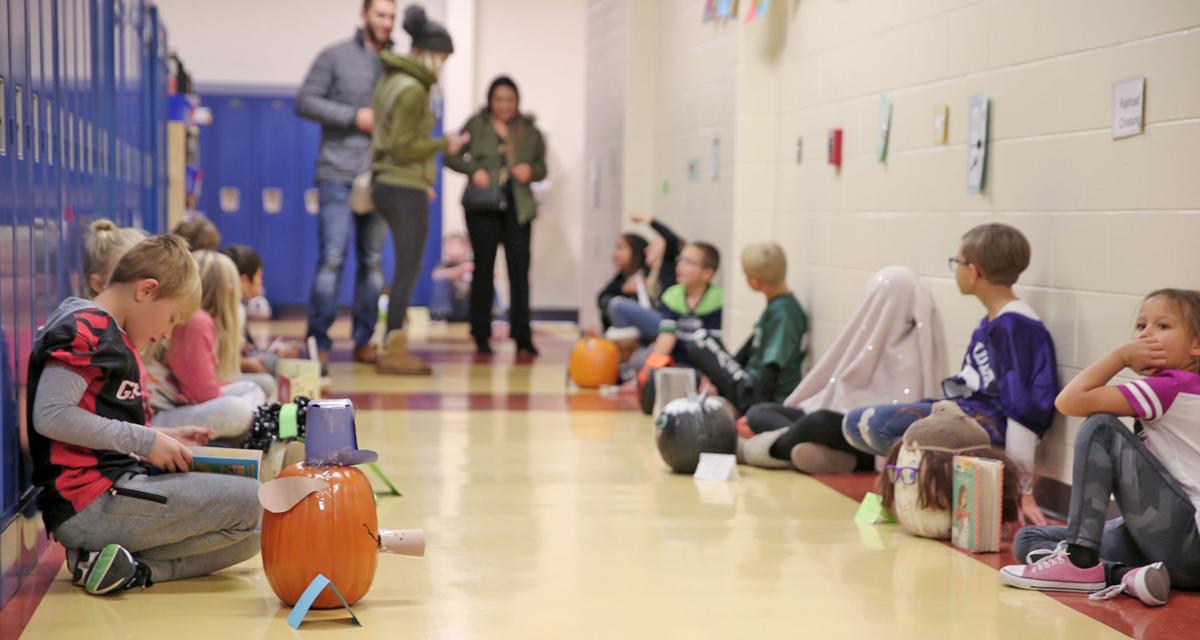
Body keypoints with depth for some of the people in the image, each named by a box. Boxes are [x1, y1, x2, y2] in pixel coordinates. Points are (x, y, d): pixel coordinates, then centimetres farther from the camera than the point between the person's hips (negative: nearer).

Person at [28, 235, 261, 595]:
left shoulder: (111, 335, 22)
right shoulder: (85, 329, -10)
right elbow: (51, 416, -22)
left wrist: (163, 437, 11)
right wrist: (146, 440, -17)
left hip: (114, 491, 11)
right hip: (90, 503, -11)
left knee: (246, 538, 5)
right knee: (251, 503, -13)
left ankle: (128, 564, -9)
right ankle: (131, 563, -16)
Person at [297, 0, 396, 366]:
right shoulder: (335, 57, 1)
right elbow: (304, 101, -3)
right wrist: (354, 116, -12)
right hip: (339, 175, -4)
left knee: (372, 261, 7)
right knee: (332, 259, -7)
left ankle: (364, 341, 14)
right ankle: (318, 342, -1)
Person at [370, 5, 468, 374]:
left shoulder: (391, 79, 14)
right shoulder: (413, 89, -15)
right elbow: (403, 146, -18)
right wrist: (443, 144, -7)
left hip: (389, 184, 10)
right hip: (405, 188, -10)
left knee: (406, 269, 15)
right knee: (408, 270, -3)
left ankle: (393, 347, 19)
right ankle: (393, 352, 0)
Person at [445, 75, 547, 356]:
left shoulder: (529, 130, 10)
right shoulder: (476, 125, 5)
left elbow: (542, 167, 14)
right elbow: (452, 155, 5)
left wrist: (530, 171, -8)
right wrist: (473, 170, -12)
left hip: (518, 207, 1)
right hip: (483, 207, -1)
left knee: (519, 270, -3)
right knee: (484, 268, 3)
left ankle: (523, 338, 1)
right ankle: (481, 336, 10)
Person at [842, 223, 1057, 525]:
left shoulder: (1015, 325, -15)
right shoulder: (991, 322, 14)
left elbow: (1023, 408, -19)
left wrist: (1024, 489, -19)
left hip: (993, 425, -10)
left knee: (881, 423, -29)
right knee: (856, 423, 6)